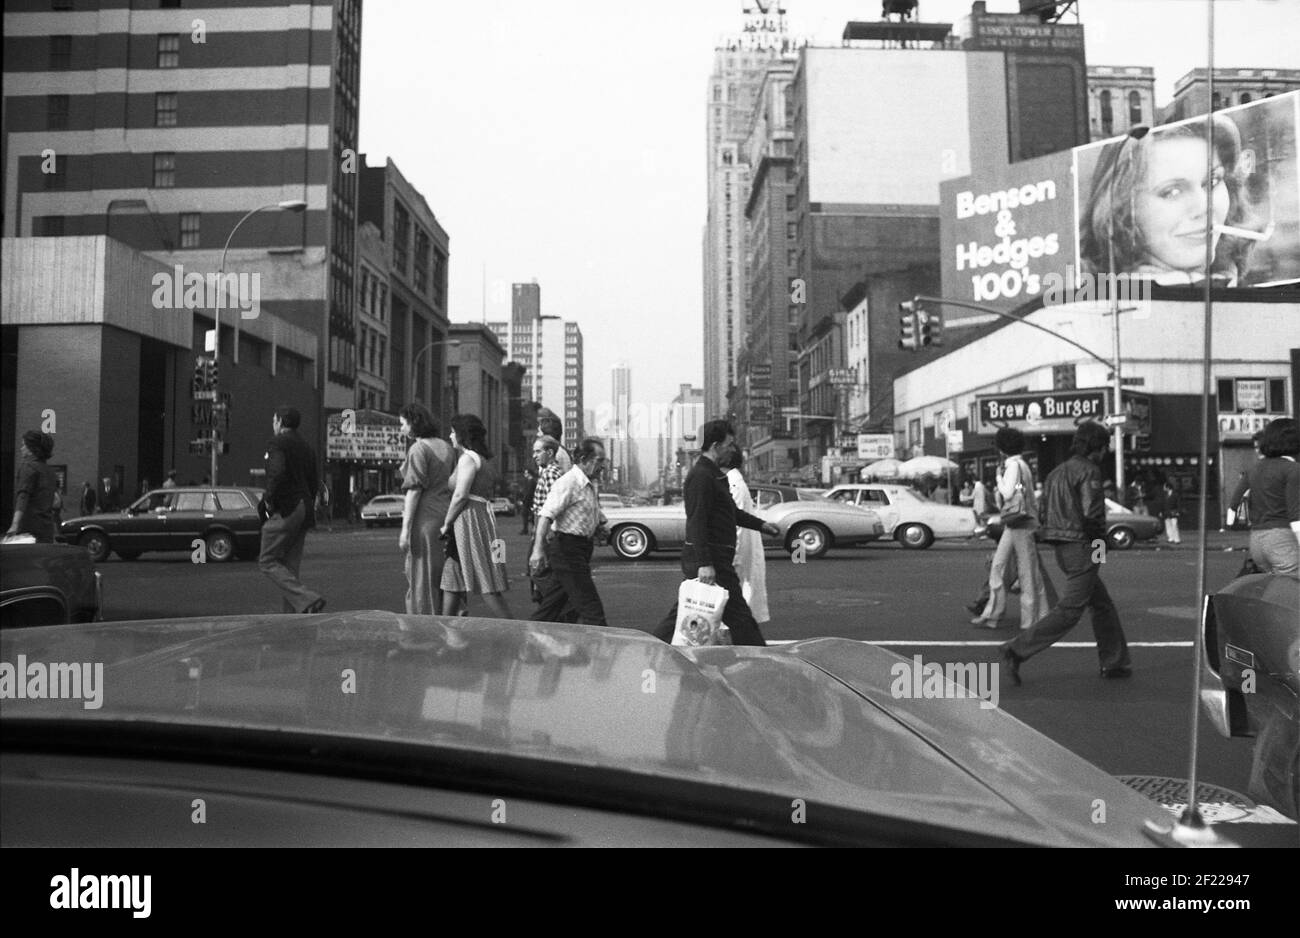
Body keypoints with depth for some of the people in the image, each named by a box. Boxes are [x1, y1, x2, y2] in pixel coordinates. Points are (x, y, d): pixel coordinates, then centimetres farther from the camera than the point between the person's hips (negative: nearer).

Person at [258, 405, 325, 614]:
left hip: (283, 511, -8)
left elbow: (277, 473, -24)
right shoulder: (306, 447, 19)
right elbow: (314, 483, 19)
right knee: (290, 566, 11)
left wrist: (269, 499, -13)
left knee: (268, 561, -2)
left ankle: (308, 599, -17)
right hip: (304, 511, 8)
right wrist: (307, 504, 18)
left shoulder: (277, 443, -7)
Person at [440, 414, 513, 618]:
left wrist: (446, 524, -8)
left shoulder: (468, 458, -9)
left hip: (471, 519, -10)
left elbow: (460, 495, -18)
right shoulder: (479, 459, 21)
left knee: (487, 584, -9)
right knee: (451, 578, 10)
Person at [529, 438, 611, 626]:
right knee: (590, 609, -8)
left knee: (552, 605, 15)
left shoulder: (590, 485, 15)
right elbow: (547, 514, -25)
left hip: (581, 550, 9)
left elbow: (597, 517, 29)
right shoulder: (568, 482, -16)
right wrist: (538, 549, -32)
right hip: (567, 548, -9)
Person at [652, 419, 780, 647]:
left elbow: (731, 512, 31)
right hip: (709, 560, -10)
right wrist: (705, 563, -27)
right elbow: (697, 522, -22)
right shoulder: (701, 476, -15)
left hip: (705, 559, 10)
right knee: (738, 615, -2)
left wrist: (760, 524, 31)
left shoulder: (712, 475, 19)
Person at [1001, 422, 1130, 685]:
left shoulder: (1058, 472, 15)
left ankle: (1114, 662, 24)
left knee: (1103, 605, 18)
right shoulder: (1088, 470, -11)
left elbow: (1047, 510, 12)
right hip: (1082, 547, -9)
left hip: (1063, 550, 9)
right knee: (1069, 611, -7)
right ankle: (1017, 650, -12)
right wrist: (1099, 538, -3)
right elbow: (1092, 512, -21)